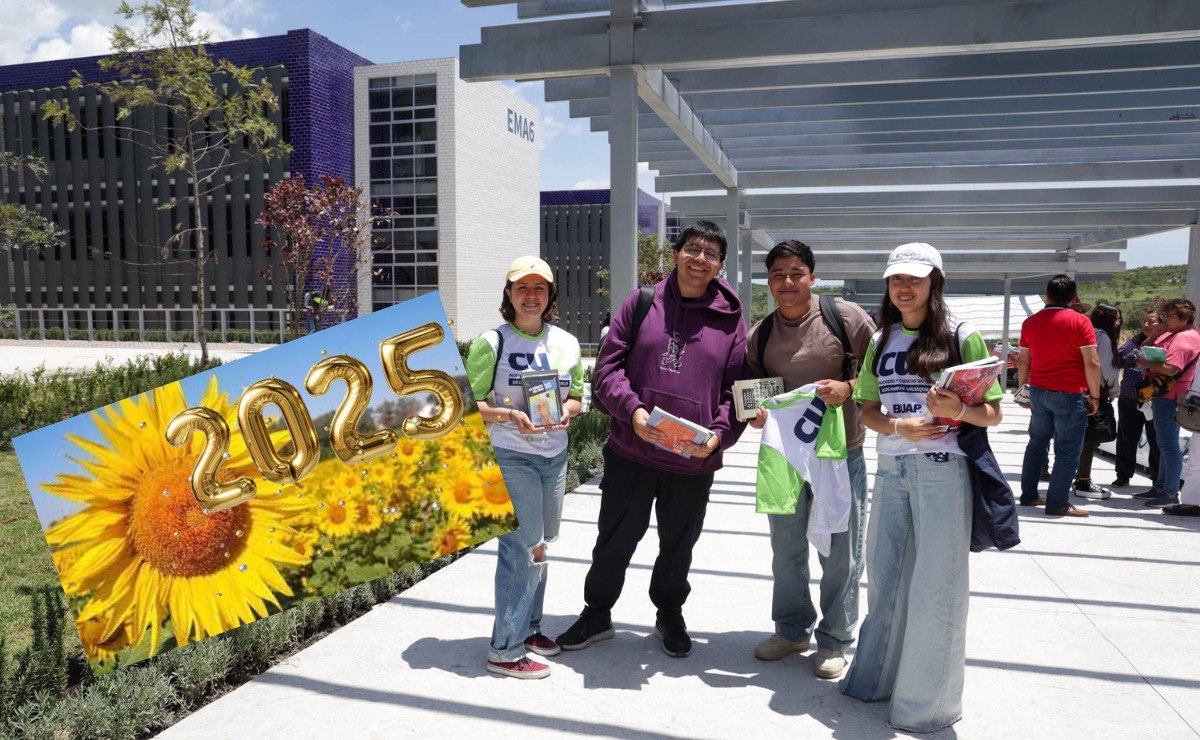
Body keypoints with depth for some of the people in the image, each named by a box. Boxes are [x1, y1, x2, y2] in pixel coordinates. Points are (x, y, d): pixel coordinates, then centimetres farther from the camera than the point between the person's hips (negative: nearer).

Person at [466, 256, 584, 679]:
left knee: (538, 547, 14)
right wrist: (510, 415, -22)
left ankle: (528, 628, 31)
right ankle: (505, 650, 5)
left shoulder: (566, 343, 10)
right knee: (525, 548, -7)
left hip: (555, 456, 6)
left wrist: (566, 411, -5)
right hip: (510, 457, -6)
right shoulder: (491, 343, -6)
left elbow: (577, 395, 17)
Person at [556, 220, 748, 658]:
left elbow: (737, 390, 2)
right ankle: (597, 614, 35)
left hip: (694, 461, 1)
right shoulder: (641, 303, 0)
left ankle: (670, 616, 43)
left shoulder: (731, 319, 2)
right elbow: (608, 366, -2)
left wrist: (719, 435, -15)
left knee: (678, 545, 19)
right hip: (630, 452, 0)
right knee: (615, 538, 13)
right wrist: (632, 410, -19)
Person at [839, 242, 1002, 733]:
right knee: (884, 577, 14)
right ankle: (880, 676, 33)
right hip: (891, 468, 5)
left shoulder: (962, 338, -2)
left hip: (943, 470, -4)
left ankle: (930, 700, 18)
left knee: (935, 585, 1)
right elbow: (868, 411, 11)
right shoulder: (881, 342, 11)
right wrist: (900, 426, -9)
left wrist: (959, 410, -22)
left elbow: (993, 414, -1)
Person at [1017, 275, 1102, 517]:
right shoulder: (1080, 322, -8)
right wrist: (1094, 396, -4)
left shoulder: (1031, 322, 7)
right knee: (1068, 451, 2)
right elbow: (1092, 363, -11)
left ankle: (1028, 495, 21)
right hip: (1069, 395, -5)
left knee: (1037, 444, 16)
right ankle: (1057, 503, 4)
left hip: (1038, 392, 5)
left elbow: (1024, 361, 12)